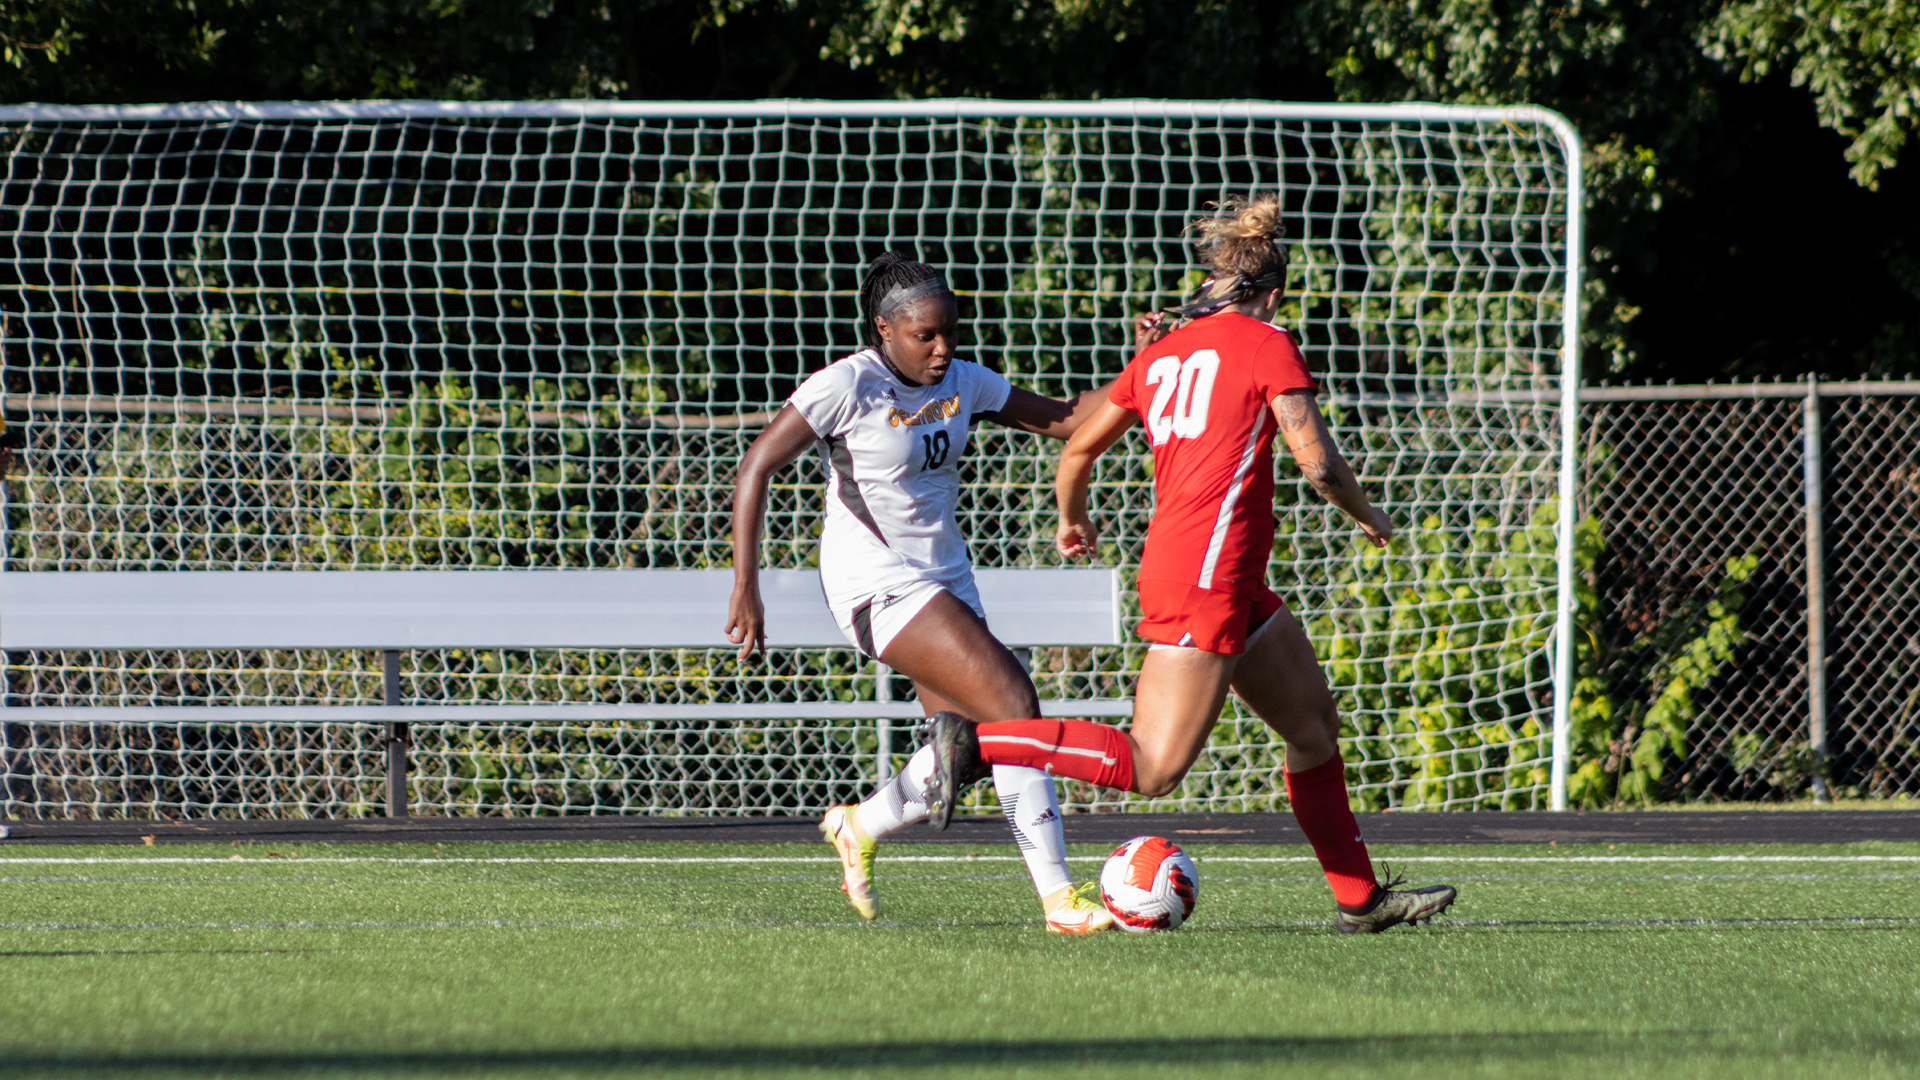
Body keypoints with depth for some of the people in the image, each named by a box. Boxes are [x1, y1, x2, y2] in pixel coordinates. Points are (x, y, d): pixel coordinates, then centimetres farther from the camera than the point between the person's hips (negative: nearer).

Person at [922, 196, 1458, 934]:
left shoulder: (1160, 352, 15)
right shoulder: (1267, 346, -5)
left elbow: (1078, 447, 20)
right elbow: (1318, 464, -10)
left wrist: (1072, 519, 40)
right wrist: (1368, 518, 10)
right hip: (1207, 573, -9)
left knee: (1315, 725, 16)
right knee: (1152, 769, -11)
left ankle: (1359, 897, 20)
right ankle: (977, 744, -14)